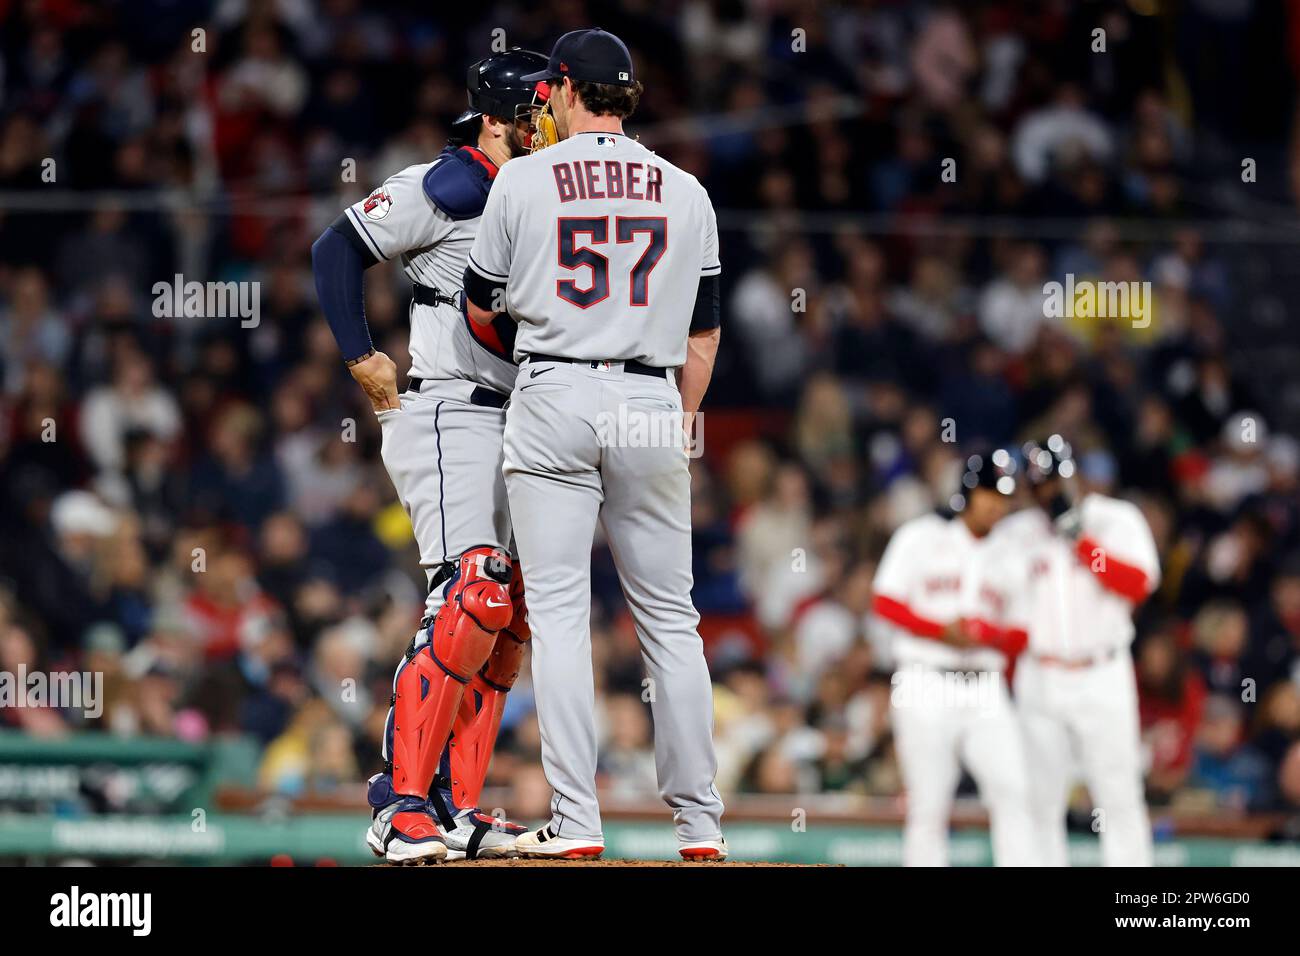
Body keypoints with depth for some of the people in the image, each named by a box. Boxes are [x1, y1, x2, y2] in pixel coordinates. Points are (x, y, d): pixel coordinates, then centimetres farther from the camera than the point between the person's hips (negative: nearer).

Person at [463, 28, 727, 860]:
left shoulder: (523, 181, 0)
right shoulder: (686, 192, 8)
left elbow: (481, 310, 9)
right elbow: (703, 333, 11)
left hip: (553, 400, -2)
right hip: (652, 404, 3)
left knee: (558, 610, -1)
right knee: (670, 617, 8)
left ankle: (577, 823, -7)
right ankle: (700, 824, 8)